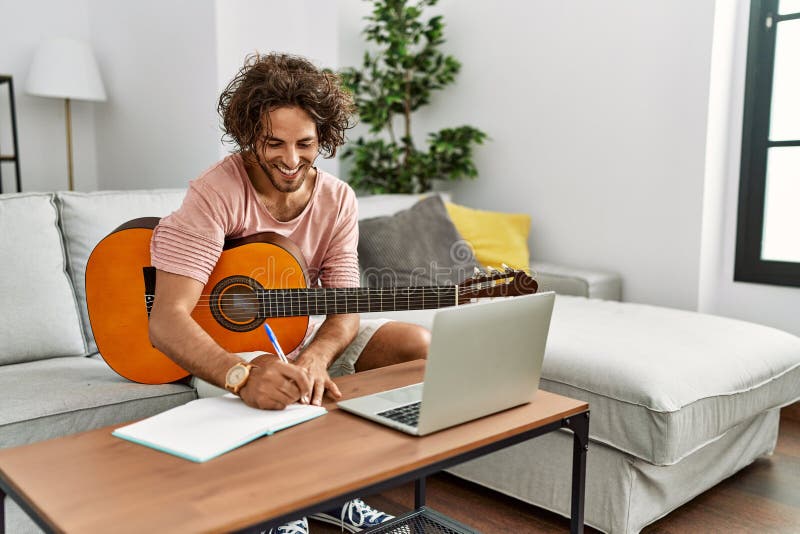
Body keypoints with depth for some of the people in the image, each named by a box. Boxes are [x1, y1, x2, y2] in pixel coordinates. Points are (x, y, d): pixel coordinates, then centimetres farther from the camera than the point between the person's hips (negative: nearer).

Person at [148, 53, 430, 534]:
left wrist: (315, 358, -35)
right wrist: (243, 375, -50)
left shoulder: (338, 200, -7)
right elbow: (166, 321, -31)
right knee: (270, 392, -38)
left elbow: (345, 310, -11)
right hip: (223, 344, -5)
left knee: (418, 345, -10)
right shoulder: (217, 194, -23)